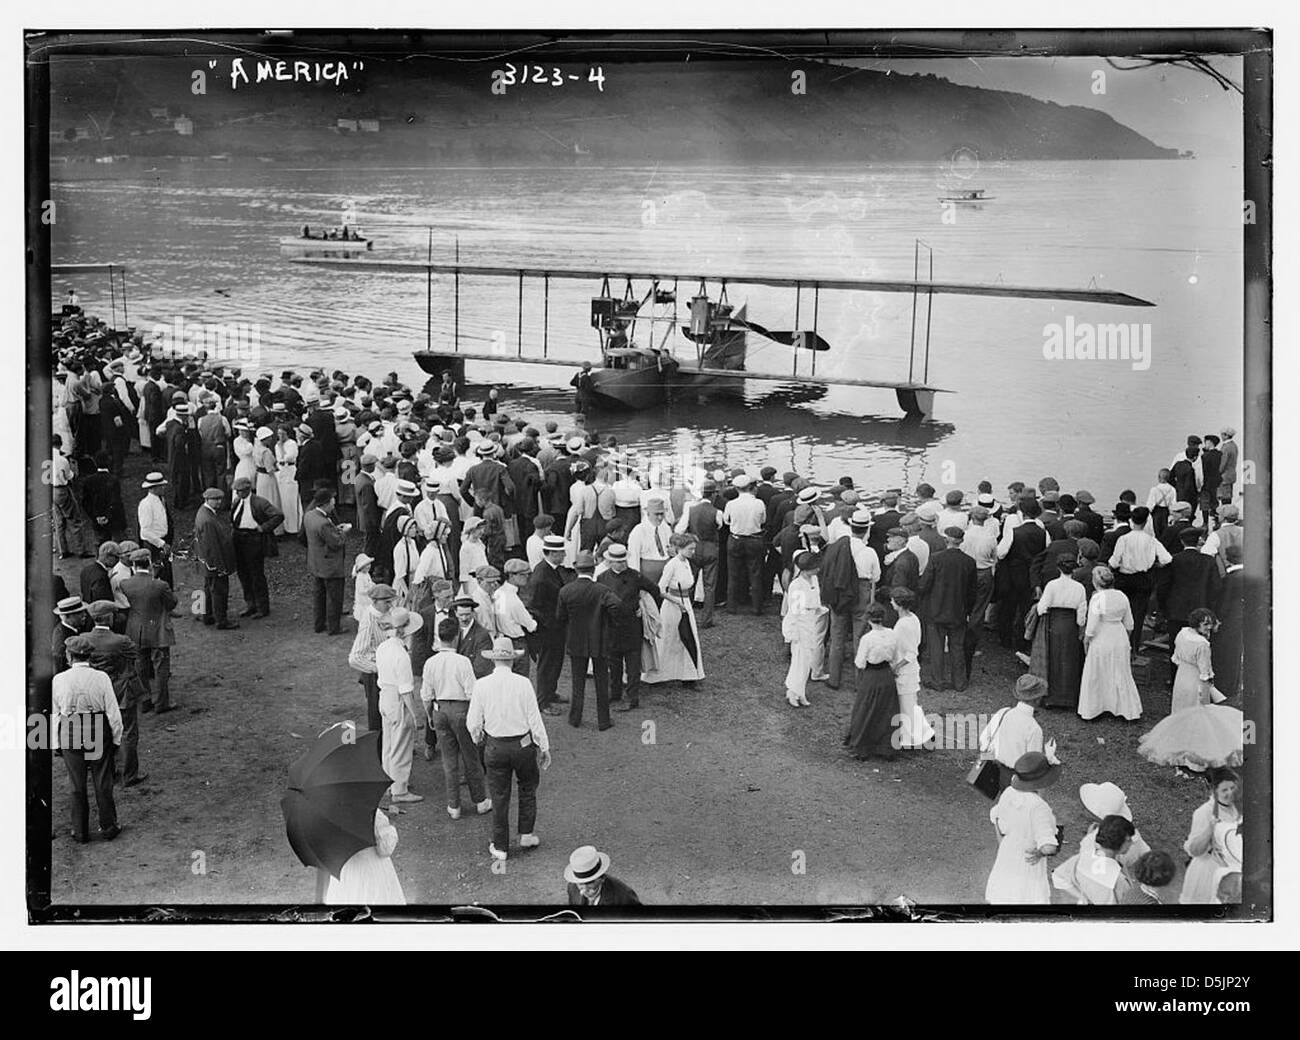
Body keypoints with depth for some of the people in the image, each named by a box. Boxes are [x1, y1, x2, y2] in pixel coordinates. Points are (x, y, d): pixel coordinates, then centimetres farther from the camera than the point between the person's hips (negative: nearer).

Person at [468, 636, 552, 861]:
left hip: (495, 747, 1)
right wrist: (544, 747, 2)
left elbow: (473, 723, -4)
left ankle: (500, 847, 19)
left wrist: (478, 739, 18)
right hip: (523, 744, -1)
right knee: (528, 788, 22)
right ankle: (527, 834, 26)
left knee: (499, 796, 12)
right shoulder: (523, 683, -13)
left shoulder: (481, 685, -9)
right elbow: (535, 719, -9)